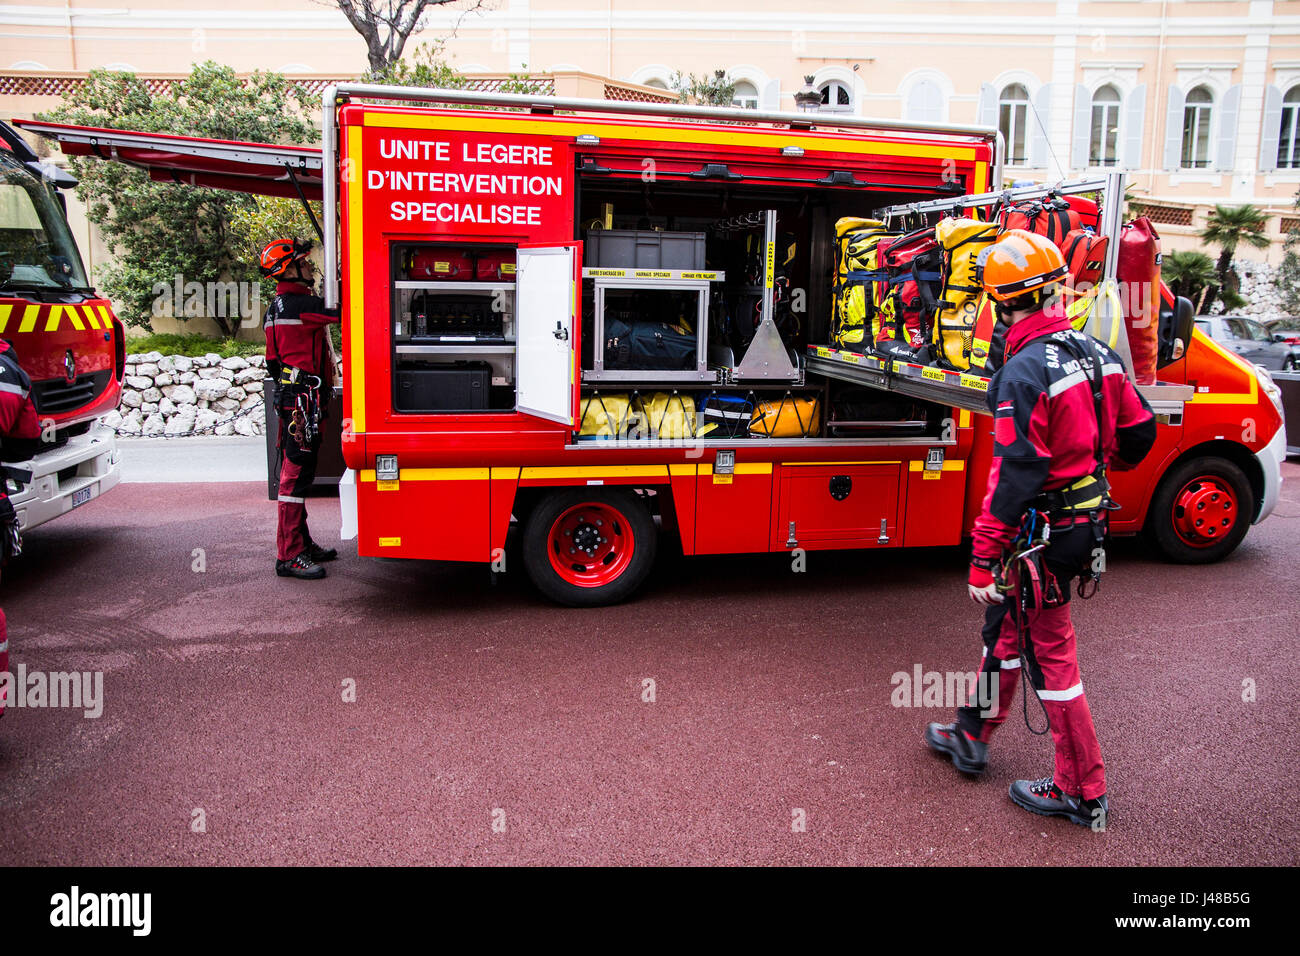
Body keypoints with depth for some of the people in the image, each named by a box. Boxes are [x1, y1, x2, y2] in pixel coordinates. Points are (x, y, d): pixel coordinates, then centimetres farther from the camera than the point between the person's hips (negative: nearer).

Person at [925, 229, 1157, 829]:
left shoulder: (1024, 372, -22)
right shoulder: (1096, 353, 3)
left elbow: (1015, 475, -26)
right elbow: (1139, 431, 12)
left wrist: (983, 559, -21)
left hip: (1041, 532, -9)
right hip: (1086, 525, 9)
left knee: (1049, 652, 4)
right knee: (1005, 625, 22)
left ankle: (1082, 793, 18)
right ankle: (971, 737, 38)